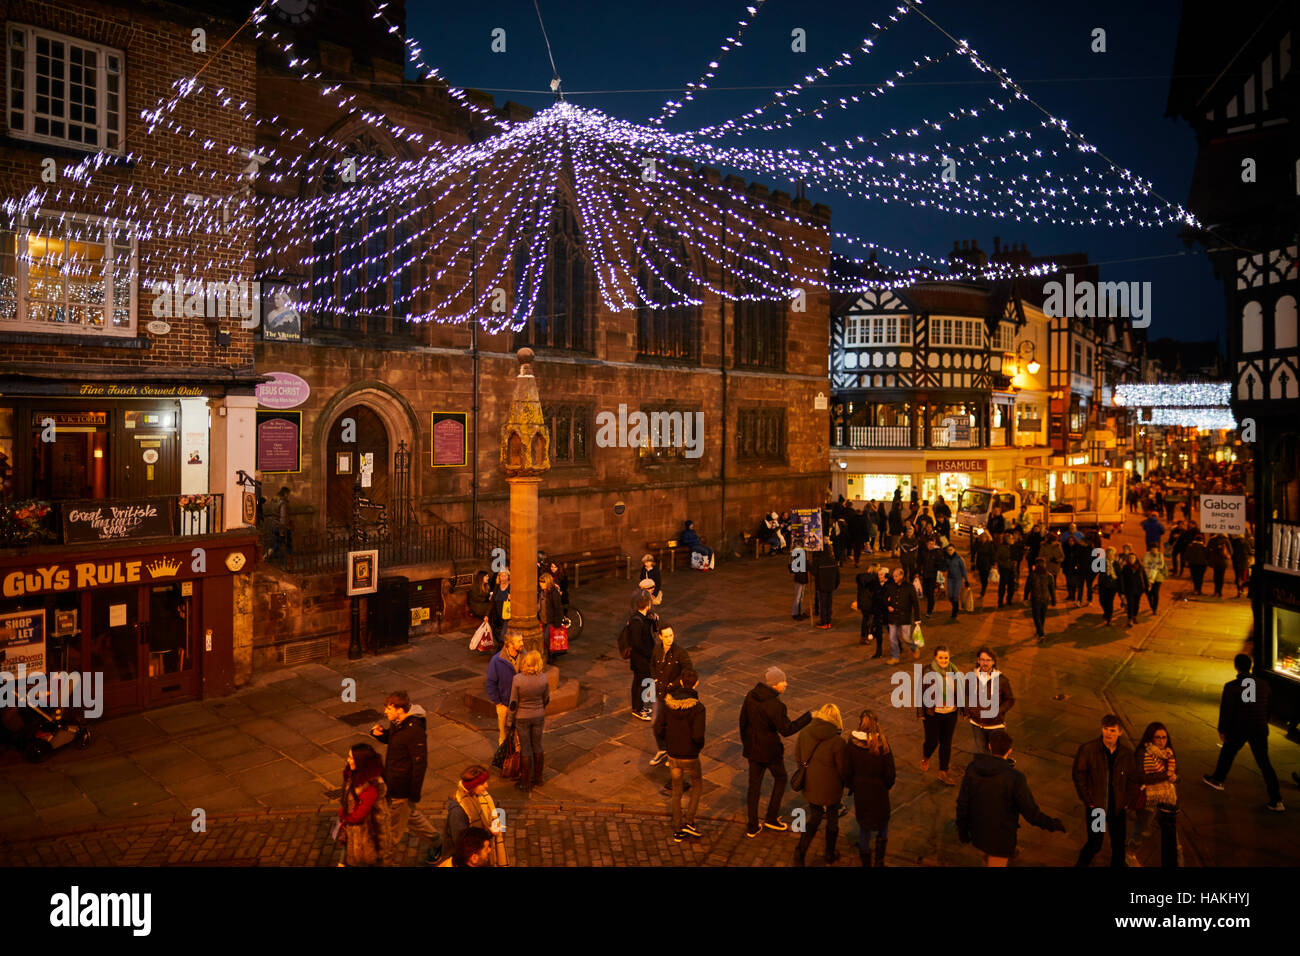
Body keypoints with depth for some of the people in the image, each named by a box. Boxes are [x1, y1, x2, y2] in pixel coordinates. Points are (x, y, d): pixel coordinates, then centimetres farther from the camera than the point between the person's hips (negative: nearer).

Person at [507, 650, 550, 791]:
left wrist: (509, 720, -1)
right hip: (538, 716, 3)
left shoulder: (517, 679, -25)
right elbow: (546, 700, -1)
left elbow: (513, 703, -16)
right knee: (537, 746, 18)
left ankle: (526, 783, 21)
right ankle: (537, 778, 32)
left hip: (522, 717, -2)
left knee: (526, 749, 9)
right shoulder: (543, 679, -16)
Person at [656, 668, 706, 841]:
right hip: (690, 756, -4)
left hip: (673, 755, 4)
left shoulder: (668, 702, -10)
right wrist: (700, 746, -4)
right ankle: (689, 822, 17)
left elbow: (658, 729, -8)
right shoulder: (697, 707, -23)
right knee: (697, 784, 24)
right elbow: (698, 736, -27)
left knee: (676, 791, 20)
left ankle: (678, 830, 30)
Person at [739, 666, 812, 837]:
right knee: (780, 778, 21)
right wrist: (808, 716, -18)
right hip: (770, 749, -6)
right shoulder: (775, 705, -26)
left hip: (752, 748, 6)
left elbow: (743, 721, 5)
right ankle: (771, 818, 26)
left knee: (754, 785, 15)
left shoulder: (751, 696, -4)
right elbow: (786, 730, -22)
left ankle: (752, 827, 23)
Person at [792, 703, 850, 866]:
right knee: (832, 821, 21)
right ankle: (830, 856, 39)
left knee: (814, 819, 25)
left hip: (810, 787, 4)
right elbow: (843, 770, -14)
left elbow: (798, 757, 3)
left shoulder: (804, 733, -10)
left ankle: (800, 852, 15)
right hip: (831, 791, -4)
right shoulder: (837, 741, -24)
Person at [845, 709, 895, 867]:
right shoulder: (882, 745, -19)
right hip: (879, 792, -1)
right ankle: (879, 860, 23)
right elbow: (890, 774, -11)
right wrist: (886, 786, 9)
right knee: (883, 824, 25)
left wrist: (852, 787, 10)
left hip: (860, 793, 1)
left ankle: (866, 862, 32)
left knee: (863, 827, 20)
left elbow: (847, 772, -9)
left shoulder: (852, 744, -15)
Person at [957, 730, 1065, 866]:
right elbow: (1031, 813, -16)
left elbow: (962, 804, -4)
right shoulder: (1015, 778, -25)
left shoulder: (972, 769, -11)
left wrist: (962, 829, 11)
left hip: (977, 834, 4)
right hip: (1000, 840, -4)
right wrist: (1053, 825, 2)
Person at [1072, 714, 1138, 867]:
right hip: (1096, 806, -3)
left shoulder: (1127, 752, -5)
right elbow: (1078, 776, -7)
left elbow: (1132, 779, 7)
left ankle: (1118, 863, 41)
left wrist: (1128, 801, 2)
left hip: (1118, 807, 3)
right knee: (1095, 843, 4)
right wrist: (1087, 800, -7)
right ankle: (1081, 863, 31)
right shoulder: (1087, 749, -15)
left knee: (1119, 843, 15)